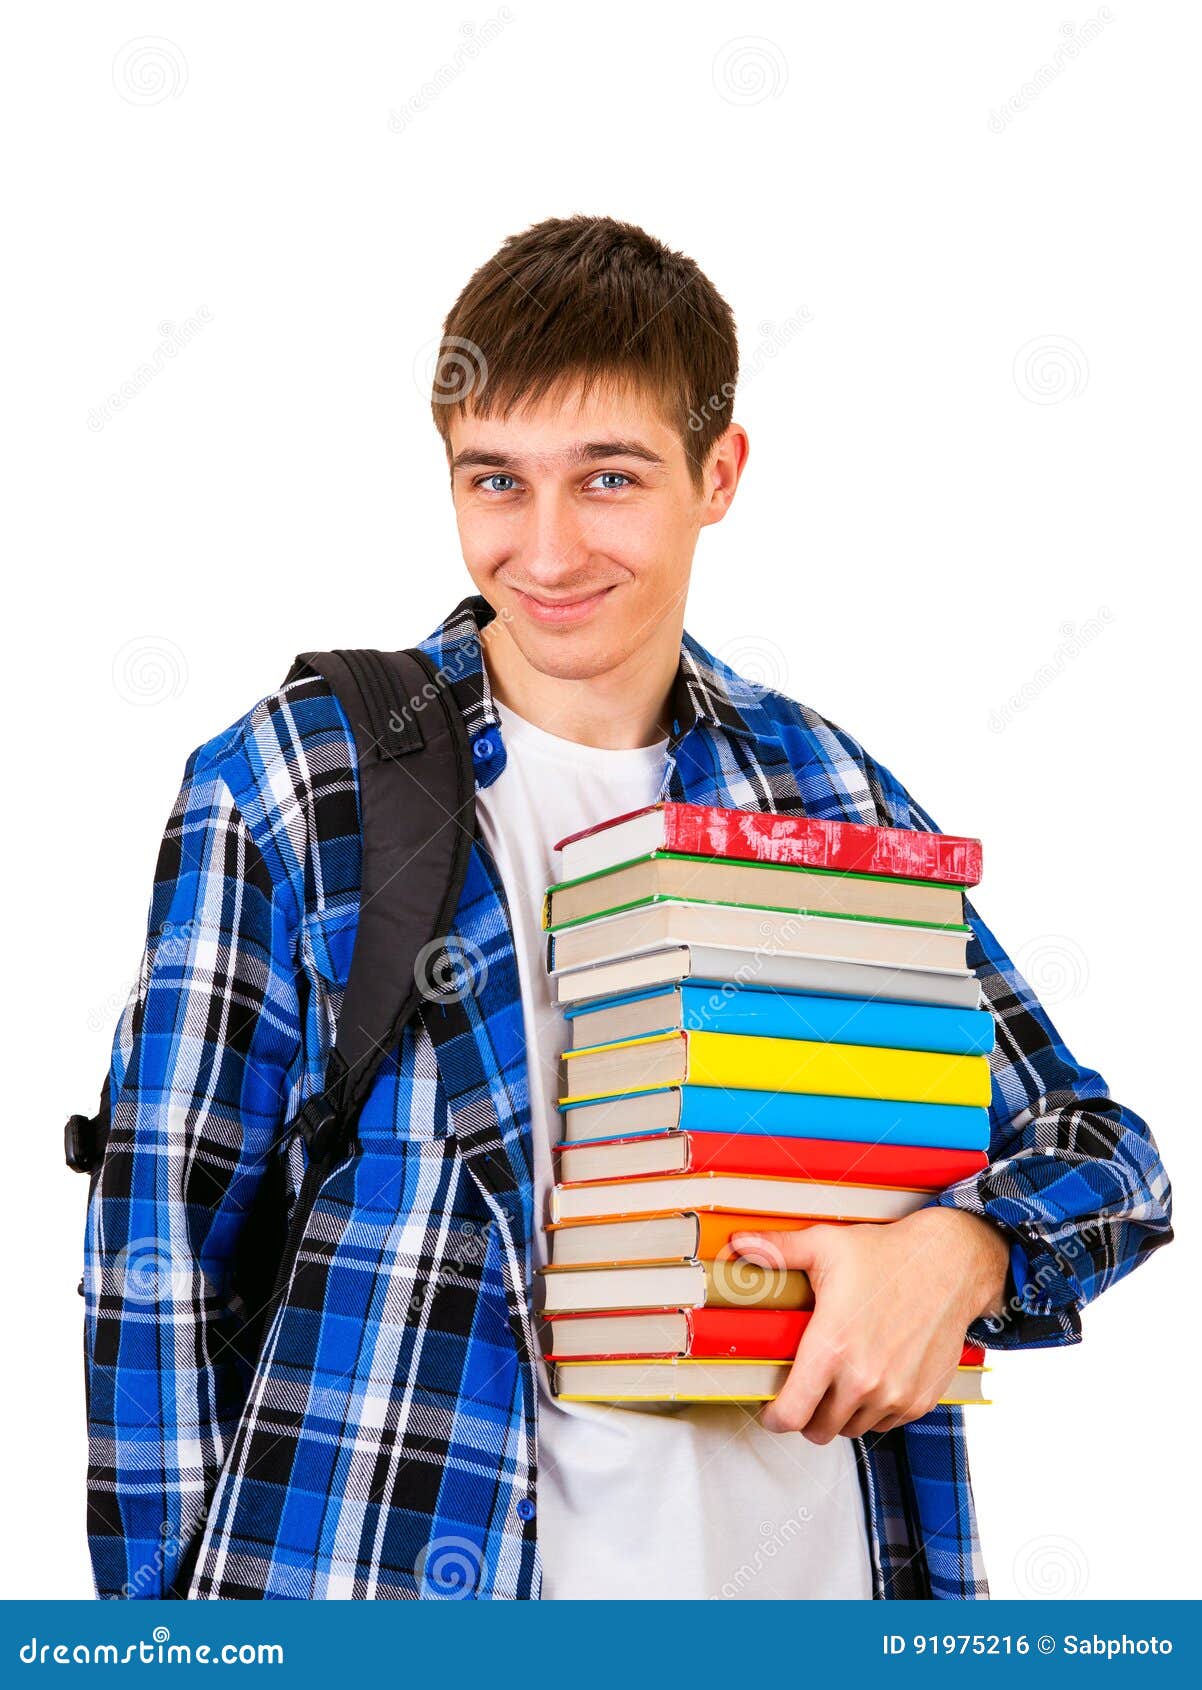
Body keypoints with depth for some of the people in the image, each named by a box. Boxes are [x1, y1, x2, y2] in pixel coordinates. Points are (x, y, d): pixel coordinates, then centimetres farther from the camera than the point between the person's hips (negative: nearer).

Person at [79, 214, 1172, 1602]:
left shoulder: (828, 789, 4)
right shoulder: (282, 786, -5)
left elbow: (1098, 1148, 8)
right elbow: (157, 1249, -4)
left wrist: (956, 1252, -13)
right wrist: (176, 1640, -10)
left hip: (810, 1556, 3)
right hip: (394, 1567, -3)